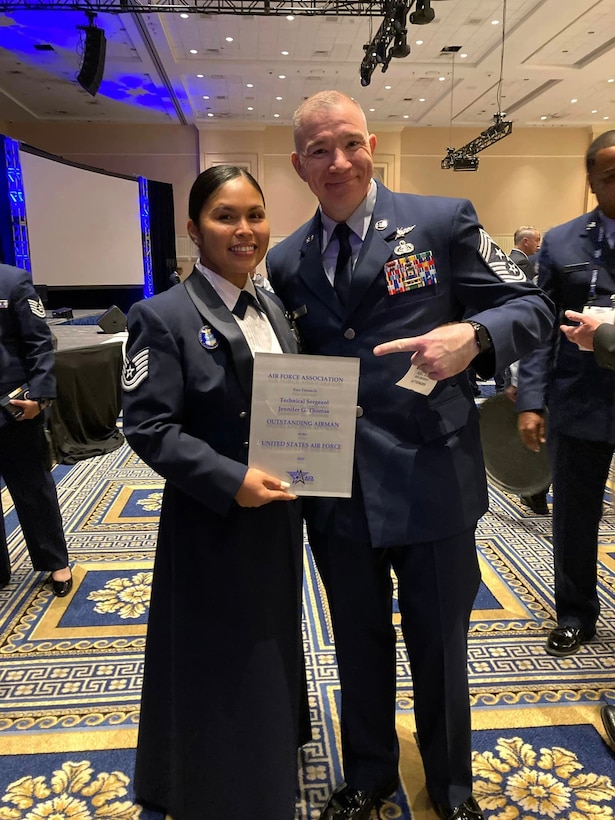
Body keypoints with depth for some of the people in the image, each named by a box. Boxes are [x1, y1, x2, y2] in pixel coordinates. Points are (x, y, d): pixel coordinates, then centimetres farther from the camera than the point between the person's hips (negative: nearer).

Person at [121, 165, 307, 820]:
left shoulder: (271, 308, 7)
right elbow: (147, 426, -18)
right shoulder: (164, 316, -14)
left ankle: (271, 762, 50)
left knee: (272, 648, 24)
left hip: (276, 513, 7)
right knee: (217, 667, 10)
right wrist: (230, 479, -26)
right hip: (211, 522, -7)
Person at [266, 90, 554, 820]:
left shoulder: (442, 221, -4)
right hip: (335, 489, 3)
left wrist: (473, 335, -24)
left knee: (439, 648, 17)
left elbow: (530, 307, -3)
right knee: (359, 645, 21)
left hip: (431, 481, -2)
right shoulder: (286, 261, 7)